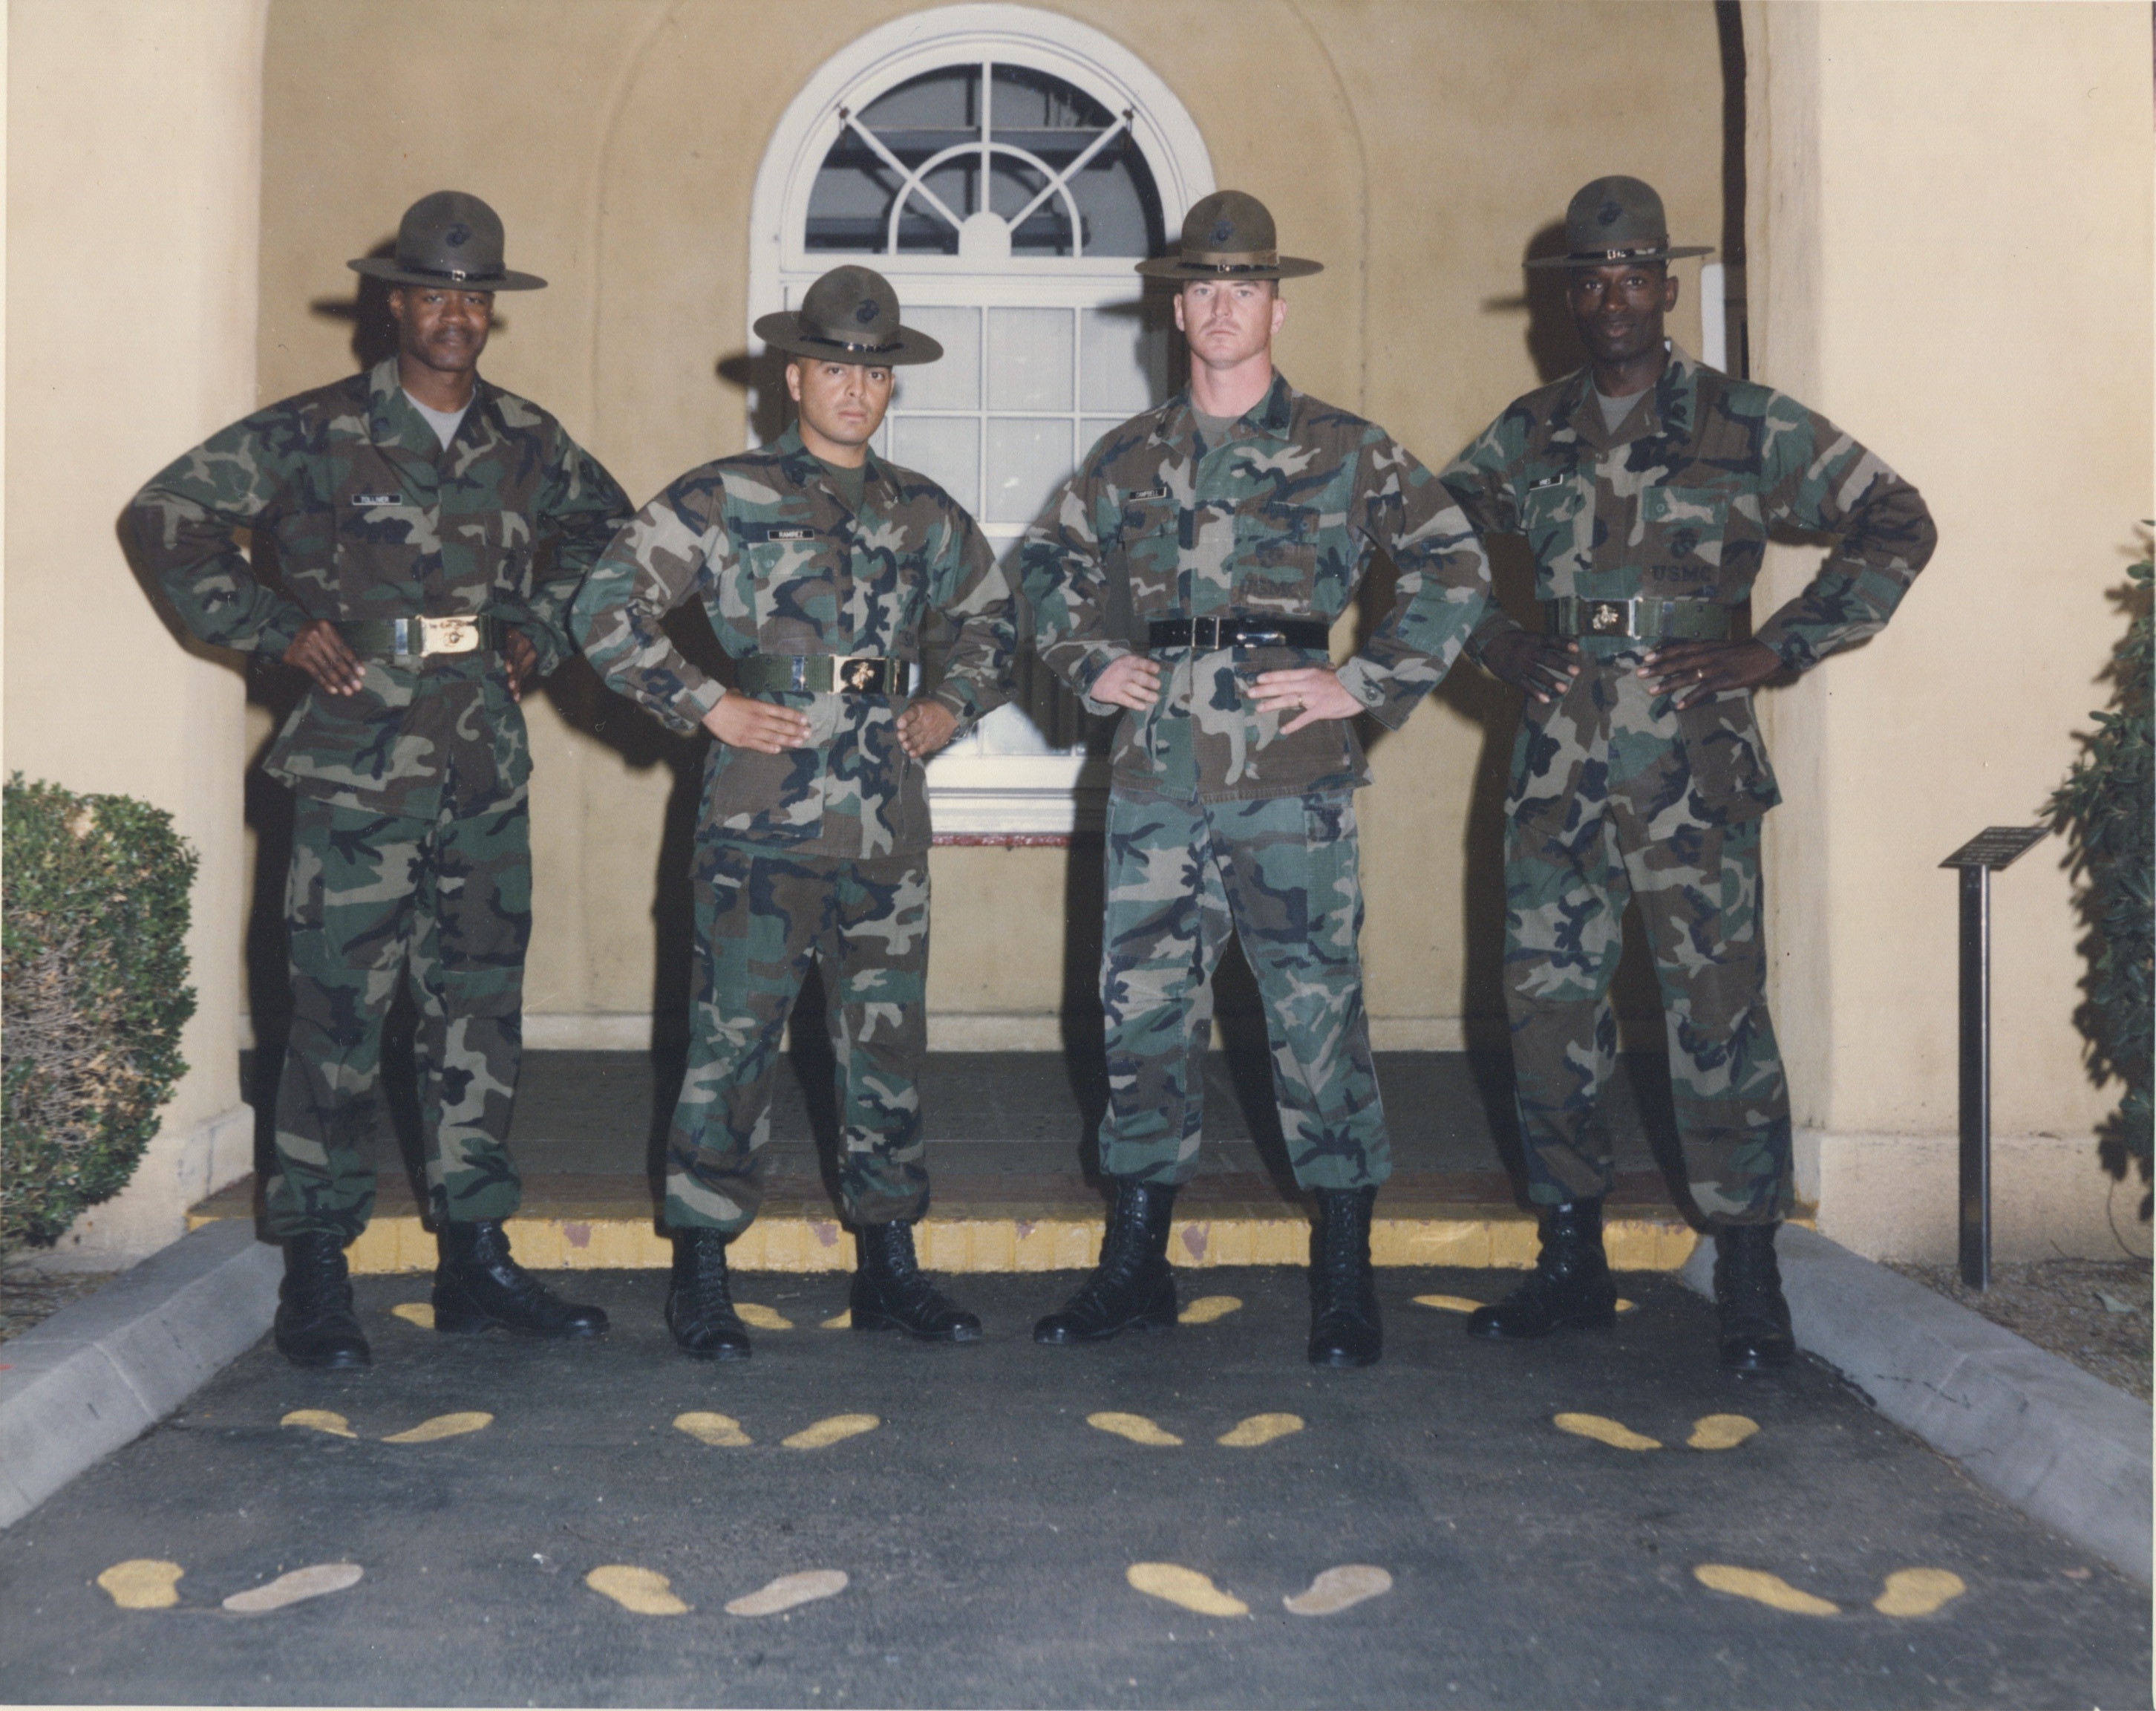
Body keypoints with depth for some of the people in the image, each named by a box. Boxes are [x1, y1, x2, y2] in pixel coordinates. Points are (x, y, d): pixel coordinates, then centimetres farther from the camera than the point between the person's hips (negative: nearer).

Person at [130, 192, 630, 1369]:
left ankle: (476, 1258, 19)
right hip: (355, 774, -4)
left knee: (481, 1014, 9)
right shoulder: (316, 435, -3)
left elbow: (604, 524, 27)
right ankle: (314, 1272, 9)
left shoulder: (527, 444, 9)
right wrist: (277, 628, -6)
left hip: (487, 772, 5)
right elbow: (169, 516, -1)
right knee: (337, 1016, -2)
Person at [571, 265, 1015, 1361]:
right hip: (761, 825, -4)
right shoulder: (724, 499, 1)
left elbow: (989, 622, 28)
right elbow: (605, 609, -2)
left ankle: (888, 1269, 20)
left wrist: (954, 705, 11)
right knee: (734, 1043, -2)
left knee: (888, 1045, 9)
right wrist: (706, 705, -7)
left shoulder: (924, 517, 14)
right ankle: (700, 1277, 10)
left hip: (886, 827, 4)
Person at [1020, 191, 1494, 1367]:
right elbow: (1046, 562, 27)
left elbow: (1455, 566, 2)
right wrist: (1088, 664, 12)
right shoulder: (1130, 459, 13)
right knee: (1143, 1012, 8)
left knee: (1318, 1018, -2)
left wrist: (1367, 684, -5)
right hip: (1156, 775, 4)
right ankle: (1136, 1266, 20)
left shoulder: (1343, 452, 3)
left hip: (1291, 782, -3)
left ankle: (1346, 1283, 9)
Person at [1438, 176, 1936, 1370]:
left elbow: (1896, 524, 3)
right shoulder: (1528, 435, 12)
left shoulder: (1747, 426, 1)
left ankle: (1749, 1282, 7)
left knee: (1717, 1011, -4)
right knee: (1546, 1006, 5)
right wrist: (1496, 643, 6)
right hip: (1557, 767, 4)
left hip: (1692, 768, -4)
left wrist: (1775, 650, -5)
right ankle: (1572, 1261, 18)